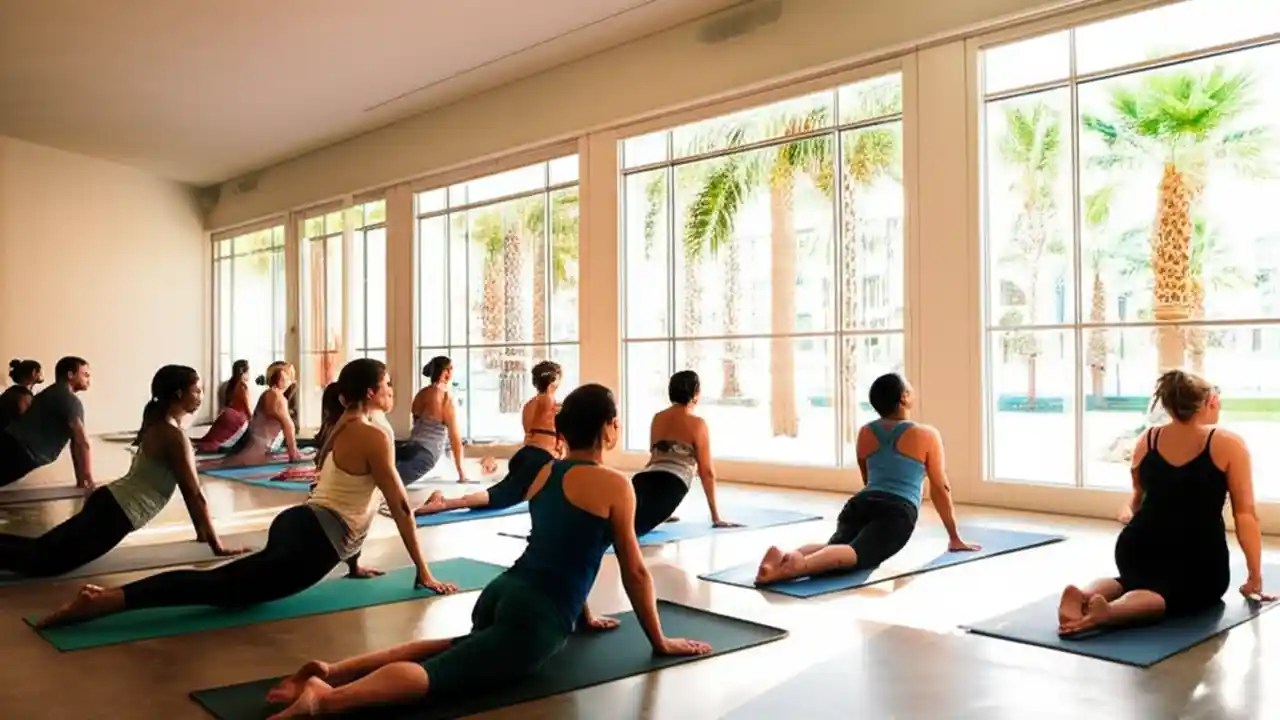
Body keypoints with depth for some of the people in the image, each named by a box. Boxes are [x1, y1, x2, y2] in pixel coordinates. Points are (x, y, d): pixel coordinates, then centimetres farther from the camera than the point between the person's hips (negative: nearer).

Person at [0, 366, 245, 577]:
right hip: (115, 513, -10)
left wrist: (202, 531, 21)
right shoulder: (174, 435, -16)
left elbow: (188, 490, 18)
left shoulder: (159, 423, 14)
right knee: (41, 562, -13)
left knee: (41, 547, 12)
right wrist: (217, 546, -9)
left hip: (109, 501, 10)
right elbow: (194, 494, -14)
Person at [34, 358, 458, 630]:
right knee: (224, 589, -17)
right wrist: (423, 572, -1)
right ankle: (105, 602, -28)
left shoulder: (343, 428, 21)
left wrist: (353, 561, 33)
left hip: (297, 526, 9)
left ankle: (109, 594, -4)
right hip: (313, 544, -9)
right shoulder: (373, 437, -8)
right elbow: (400, 507, -7)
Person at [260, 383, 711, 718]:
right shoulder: (614, 485, -2)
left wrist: (584, 616, 40)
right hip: (536, 619, -8)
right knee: (438, 674, -18)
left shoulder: (545, 474, 20)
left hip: (502, 594, 8)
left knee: (459, 648, 29)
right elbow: (635, 572, 3)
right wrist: (659, 641, 15)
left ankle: (332, 670, 8)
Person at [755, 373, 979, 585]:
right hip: (897, 511, -5)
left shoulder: (865, 433, 22)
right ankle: (800, 565, -57)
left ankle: (785, 557, -43)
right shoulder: (927, 435, 9)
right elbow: (940, 490, 14)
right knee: (857, 553, -27)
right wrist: (954, 538, 23)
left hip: (861, 503, 6)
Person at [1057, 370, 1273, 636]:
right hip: (1199, 559, -4)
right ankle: (1111, 611, -32)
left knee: (1132, 582, 28)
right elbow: (1245, 515, -3)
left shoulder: (1147, 441, 9)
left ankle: (1084, 595, -7)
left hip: (1139, 547, 4)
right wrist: (1254, 579, 2)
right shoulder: (1229, 444, -1)